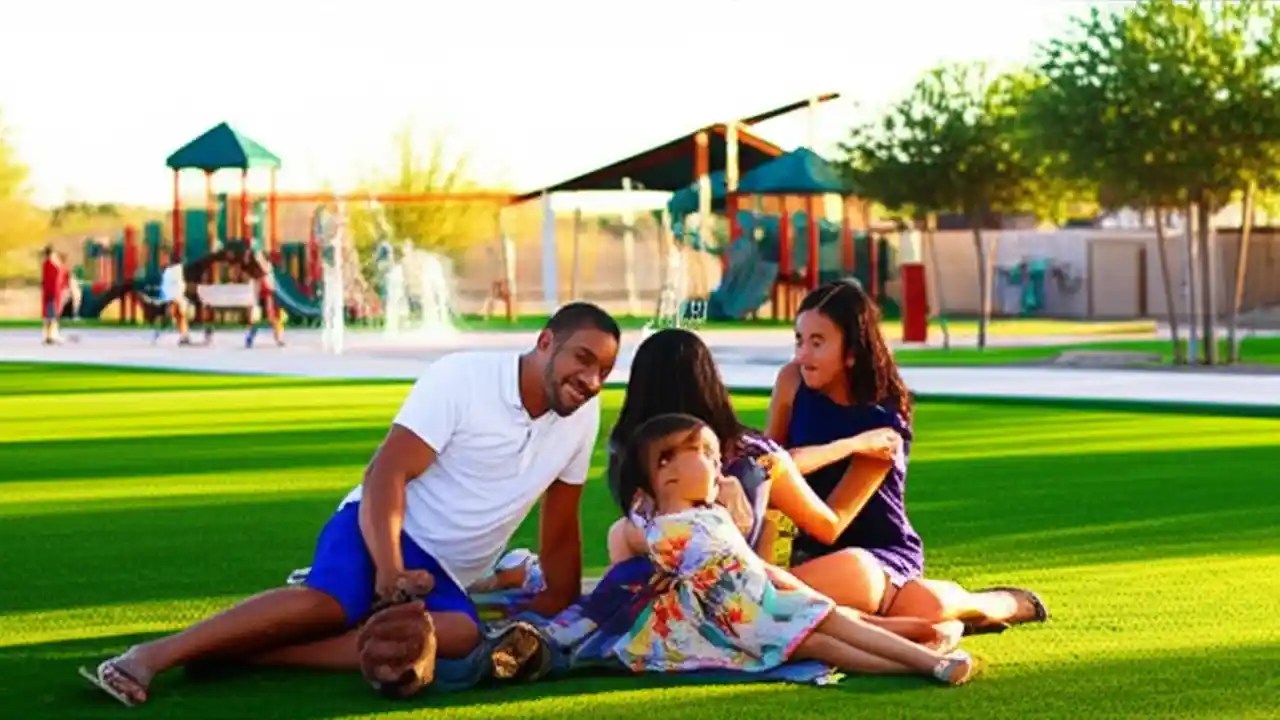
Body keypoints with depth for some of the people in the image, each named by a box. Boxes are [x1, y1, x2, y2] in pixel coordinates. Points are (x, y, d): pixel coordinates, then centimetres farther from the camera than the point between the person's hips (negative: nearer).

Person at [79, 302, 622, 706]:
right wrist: (389, 576, -30)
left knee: (461, 636, -32)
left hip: (443, 577, 5)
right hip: (383, 532, -5)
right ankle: (150, 657, -39)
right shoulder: (461, 377, -13)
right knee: (331, 602, -38)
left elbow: (561, 530, 14)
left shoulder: (583, 415, 4)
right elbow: (387, 474, -19)